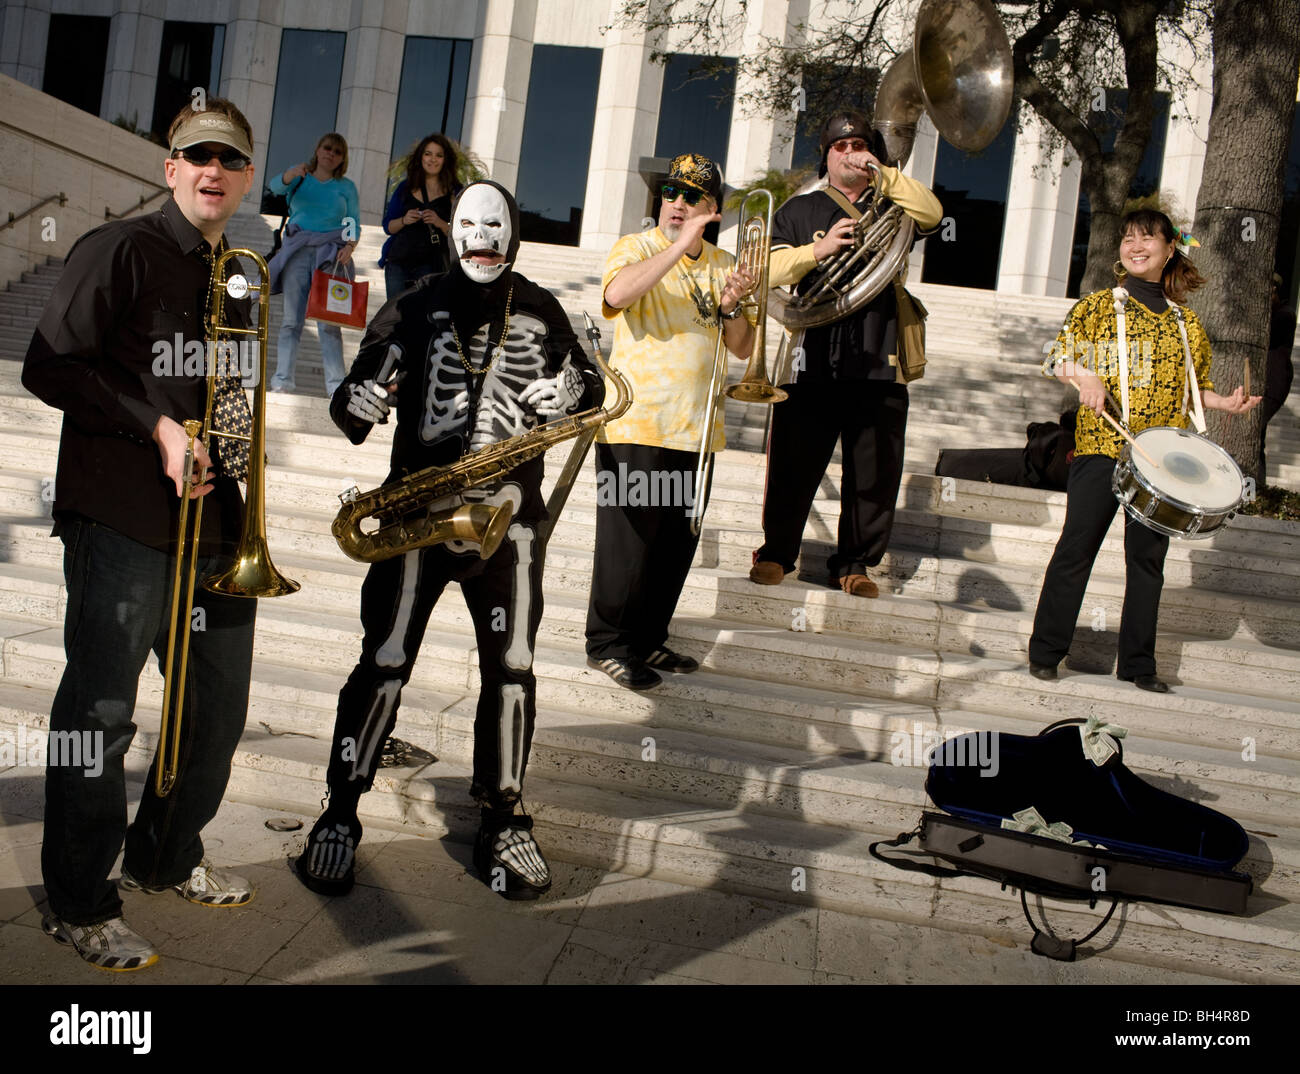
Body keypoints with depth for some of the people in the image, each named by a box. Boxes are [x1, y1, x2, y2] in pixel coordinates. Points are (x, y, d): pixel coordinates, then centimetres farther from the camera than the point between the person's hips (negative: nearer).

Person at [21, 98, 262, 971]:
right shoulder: (121, 251, -4)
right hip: (121, 515, -7)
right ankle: (80, 906, 15)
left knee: (221, 702, 13)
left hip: (213, 519, 7)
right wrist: (158, 429, -17)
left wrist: (230, 441, 4)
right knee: (100, 711, 0)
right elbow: (49, 366, -10)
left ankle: (167, 858, 34)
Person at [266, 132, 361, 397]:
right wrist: (291, 174, -27)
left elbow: (354, 224, 9)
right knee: (291, 318, -4)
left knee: (329, 320, -10)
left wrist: (350, 246, -11)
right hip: (297, 252, 1)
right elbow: (277, 186, -5)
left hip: (330, 255, -1)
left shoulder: (346, 187, 16)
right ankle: (282, 377, -4)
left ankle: (335, 383, -15)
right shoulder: (300, 177, 15)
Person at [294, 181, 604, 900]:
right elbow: (352, 405, 2)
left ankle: (501, 821, 20)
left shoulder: (540, 314, 8)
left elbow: (588, 385, 19)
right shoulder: (417, 307, 2)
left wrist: (573, 389, -5)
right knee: (385, 661, -1)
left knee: (511, 667, 4)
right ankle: (340, 815, 15)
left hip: (508, 515, 2)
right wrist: (359, 403, -22)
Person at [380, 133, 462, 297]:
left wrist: (440, 223, -15)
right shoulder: (406, 187, 12)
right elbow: (388, 226, 13)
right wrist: (404, 220, -7)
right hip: (398, 261, 3)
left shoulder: (454, 192, 6)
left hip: (431, 264, -3)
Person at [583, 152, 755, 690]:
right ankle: (607, 642, 14)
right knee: (628, 539, -1)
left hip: (693, 428, 6)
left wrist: (729, 308, -7)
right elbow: (617, 293, -25)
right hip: (634, 424, -5)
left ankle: (648, 639, 25)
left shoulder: (723, 265, 14)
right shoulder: (636, 248, -1)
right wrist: (681, 245, -26)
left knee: (678, 542, 11)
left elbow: (742, 349, 12)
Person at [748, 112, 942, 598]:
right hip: (815, 358, -1)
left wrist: (882, 174, -4)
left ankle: (855, 563, 14)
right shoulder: (801, 210, 16)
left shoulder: (889, 207, 18)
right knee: (794, 463, -1)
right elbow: (773, 268, 4)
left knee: (875, 472, 2)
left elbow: (932, 213, -2)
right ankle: (776, 553, 14)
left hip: (879, 361, 1)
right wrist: (817, 250, -11)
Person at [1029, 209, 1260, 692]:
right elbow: (1056, 357, 0)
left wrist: (1223, 403, 3)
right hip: (1102, 445, -3)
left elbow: (1191, 387, 21)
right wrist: (1086, 378, -18)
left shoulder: (1185, 322, 15)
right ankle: (1045, 651, 5)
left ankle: (1138, 663, 16)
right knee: (1076, 548, -5)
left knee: (1148, 556, 7)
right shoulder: (1097, 305, 5)